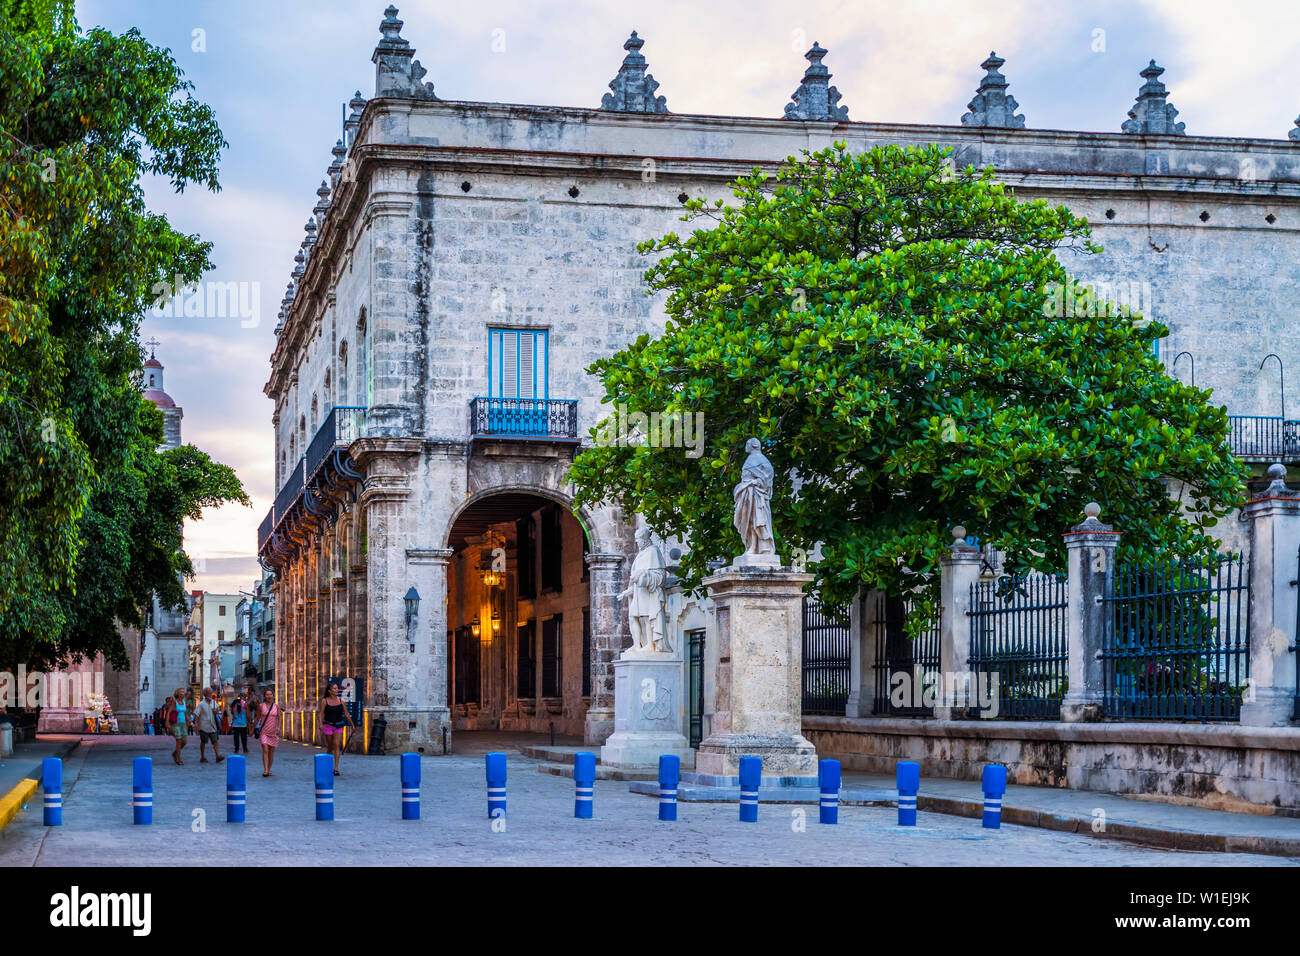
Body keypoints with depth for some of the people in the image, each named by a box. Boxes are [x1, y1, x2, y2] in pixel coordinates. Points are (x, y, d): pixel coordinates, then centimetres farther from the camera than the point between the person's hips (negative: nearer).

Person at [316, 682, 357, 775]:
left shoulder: (341, 700, 1)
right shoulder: (324, 701, -3)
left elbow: (346, 714, 8)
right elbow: (321, 713, -7)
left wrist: (352, 725, 11)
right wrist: (321, 723, -23)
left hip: (339, 725, 1)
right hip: (328, 725, -1)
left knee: (337, 745, -12)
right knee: (330, 746, 7)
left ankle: (336, 768, -17)